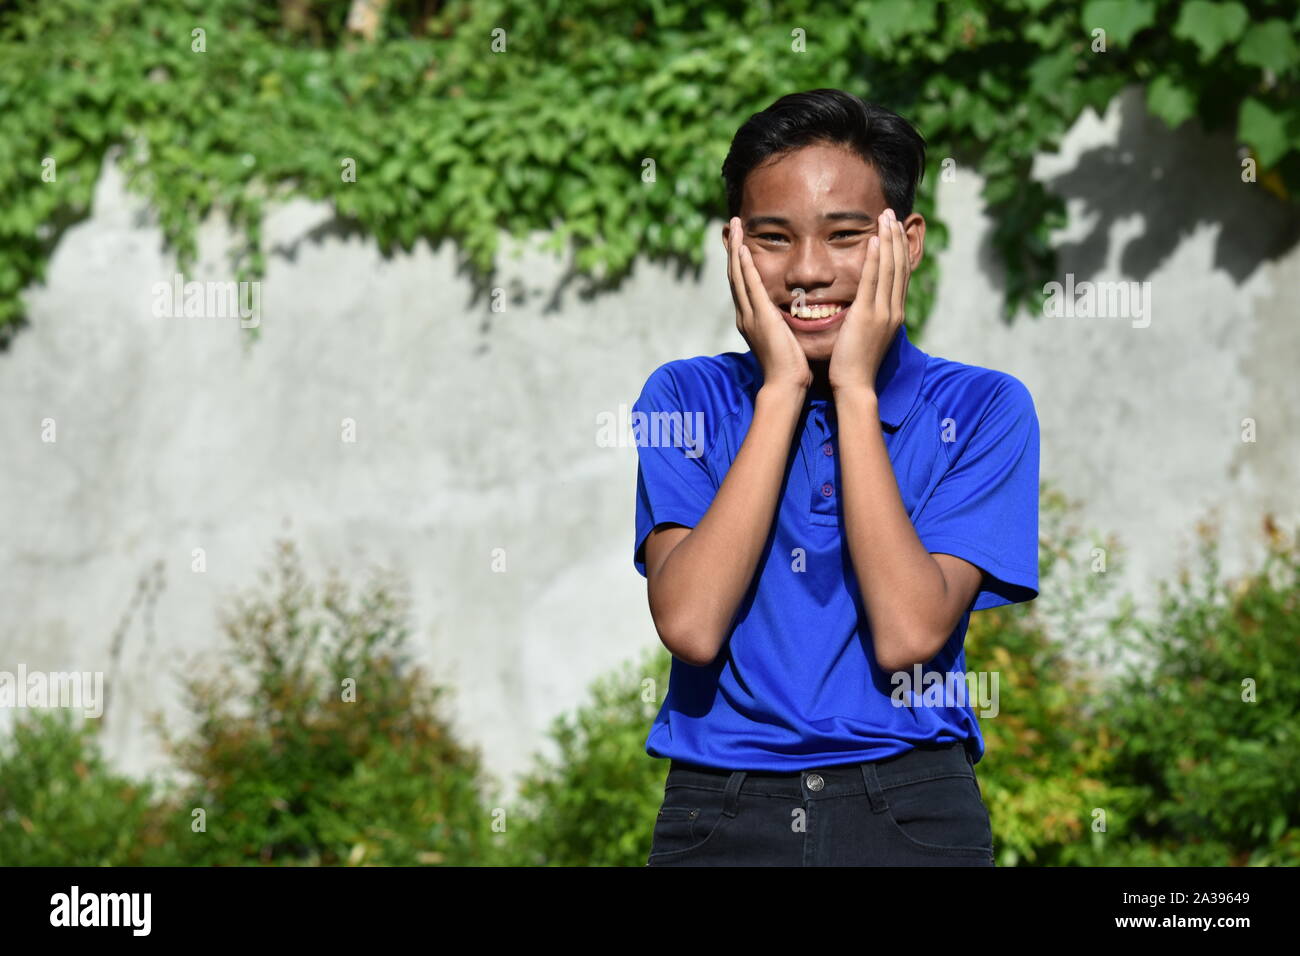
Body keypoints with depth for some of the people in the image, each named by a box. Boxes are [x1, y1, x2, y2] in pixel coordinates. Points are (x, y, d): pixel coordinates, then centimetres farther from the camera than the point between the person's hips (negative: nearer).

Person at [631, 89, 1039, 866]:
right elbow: (691, 626, -13)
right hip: (721, 818, 1)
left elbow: (908, 634, -15)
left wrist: (855, 390, -12)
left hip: (911, 811, -1)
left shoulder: (980, 411, -1)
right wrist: (782, 389, -11)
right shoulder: (686, 398, 2)